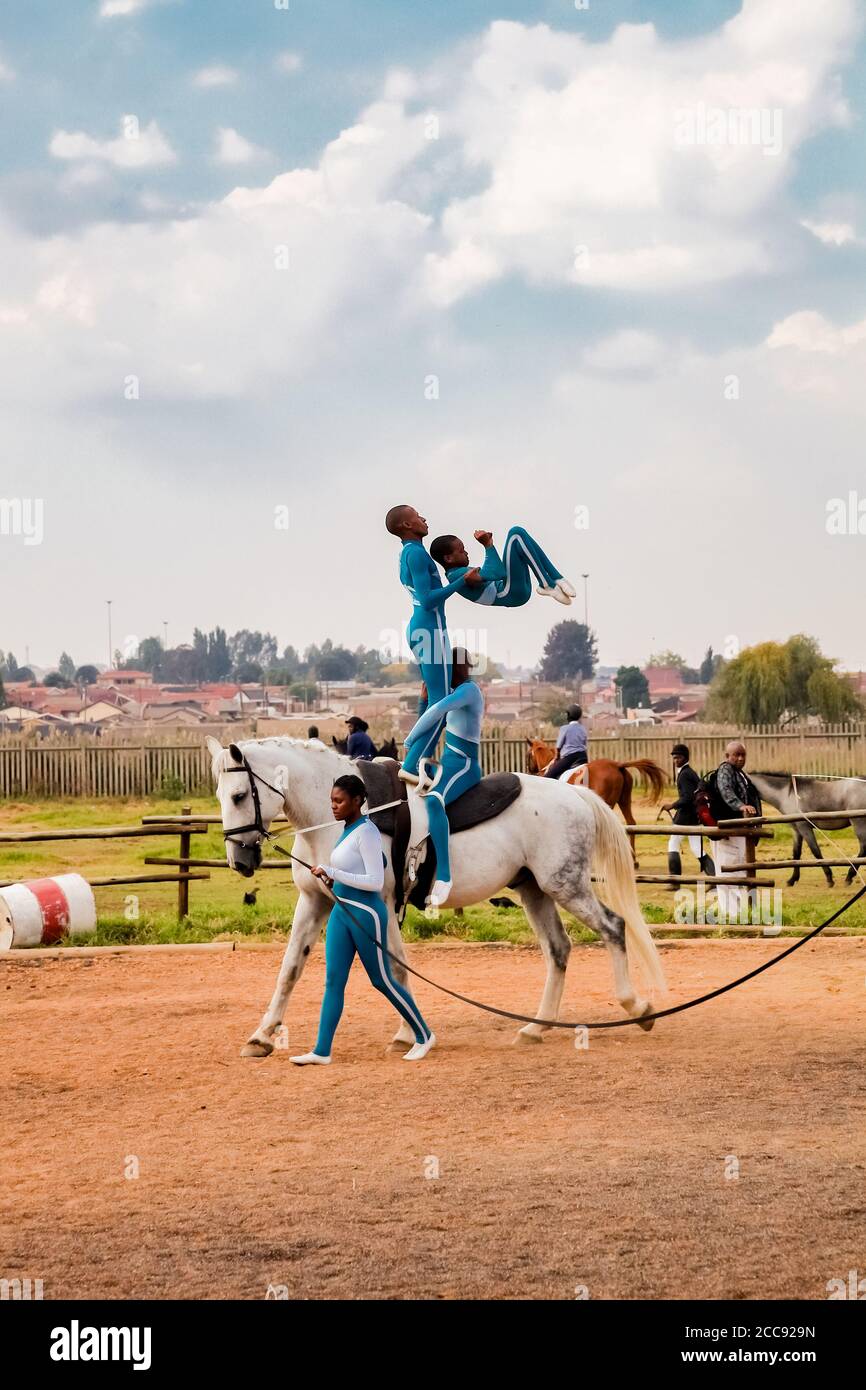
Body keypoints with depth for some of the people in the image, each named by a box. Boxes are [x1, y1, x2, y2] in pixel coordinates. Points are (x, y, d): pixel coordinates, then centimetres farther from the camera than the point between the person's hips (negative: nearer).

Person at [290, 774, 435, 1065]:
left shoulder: (366, 832, -16)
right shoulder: (348, 831, 11)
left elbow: (376, 881, -20)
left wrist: (334, 872, -23)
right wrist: (332, 878, 9)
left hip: (365, 913, -9)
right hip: (341, 911, 9)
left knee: (382, 981, 3)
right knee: (333, 981, 4)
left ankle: (423, 1036, 19)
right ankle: (322, 1051, 3)